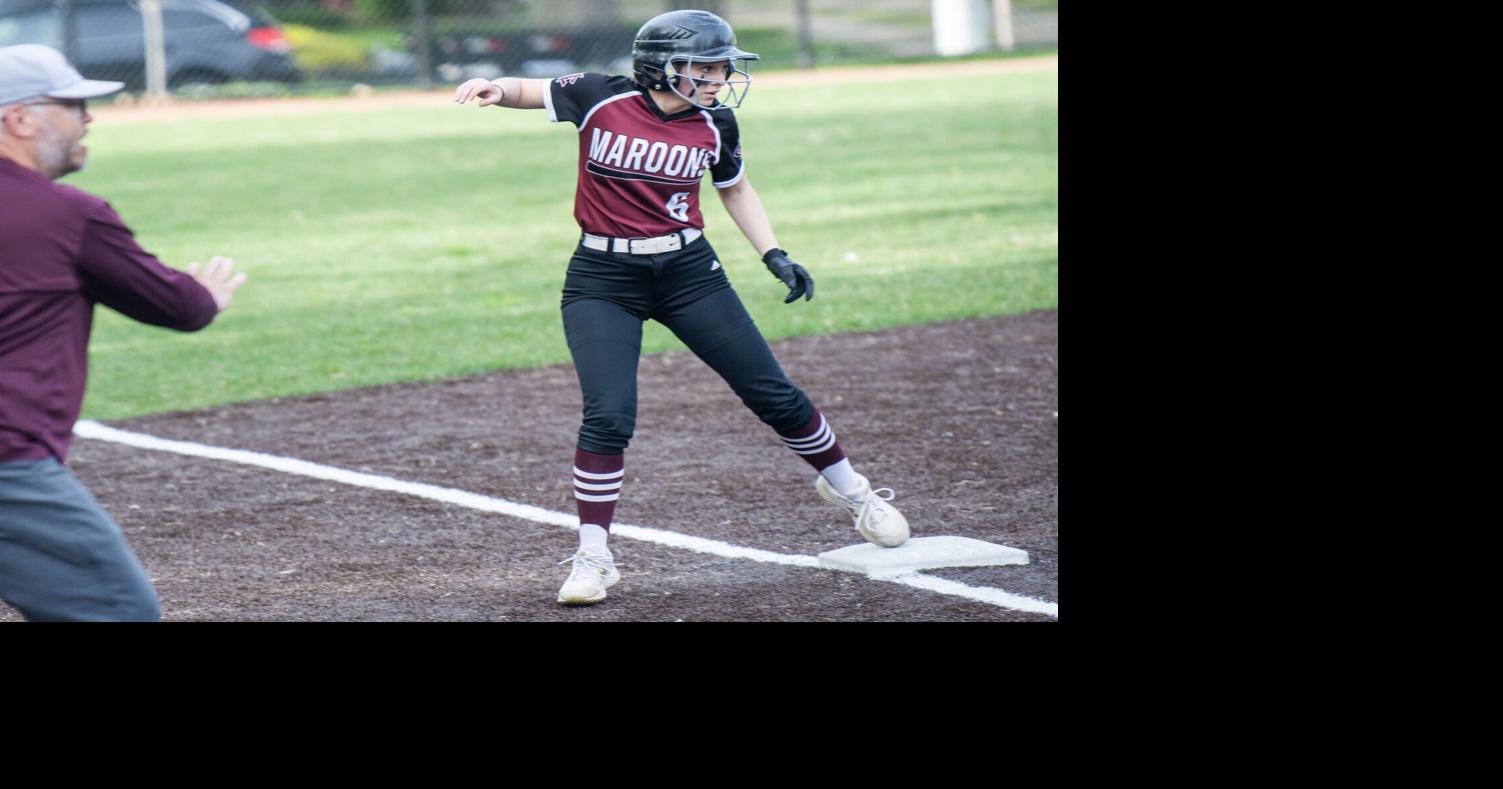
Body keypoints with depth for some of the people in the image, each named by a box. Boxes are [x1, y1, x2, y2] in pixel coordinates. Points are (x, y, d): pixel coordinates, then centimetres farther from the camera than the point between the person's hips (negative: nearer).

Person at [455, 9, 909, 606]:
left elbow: (735, 189, 15)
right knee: (608, 415, -16)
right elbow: (529, 92, 2)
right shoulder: (600, 100, -11)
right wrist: (497, 88, -21)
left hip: (689, 272, 3)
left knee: (773, 394, 5)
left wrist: (773, 254, 5)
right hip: (602, 281, -2)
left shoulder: (713, 124, -2)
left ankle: (848, 490, 28)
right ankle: (593, 556, -2)